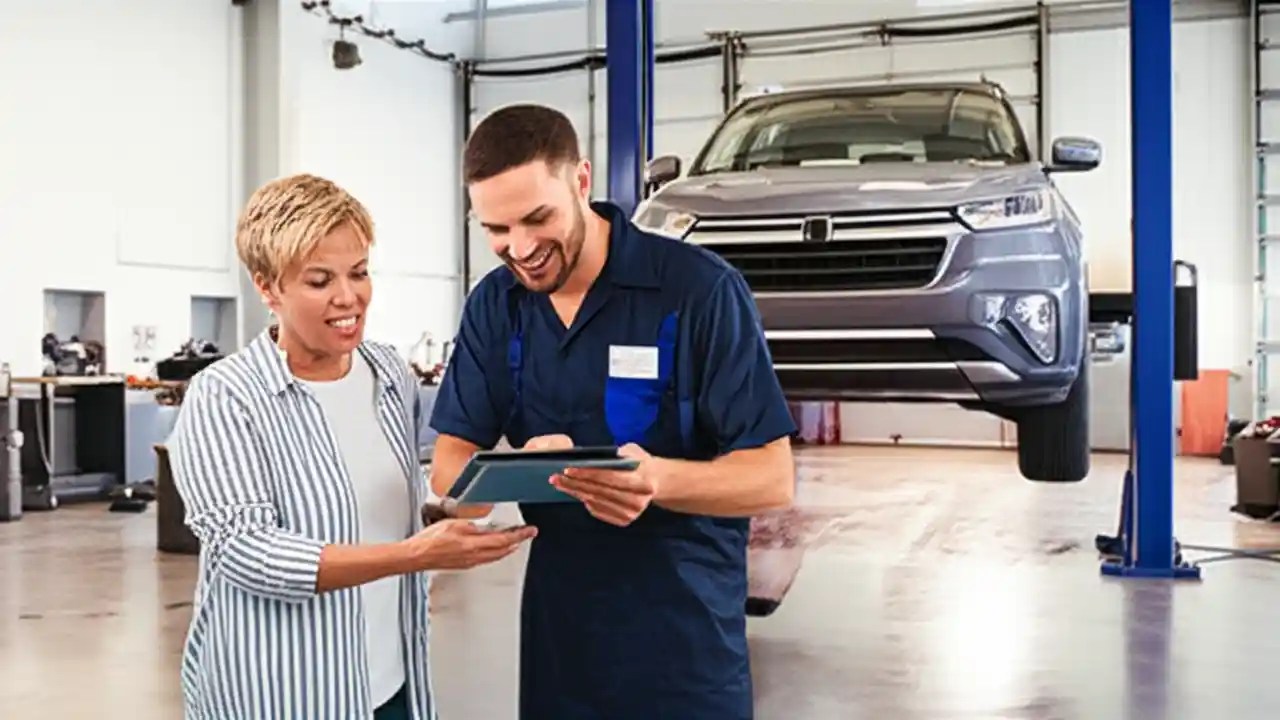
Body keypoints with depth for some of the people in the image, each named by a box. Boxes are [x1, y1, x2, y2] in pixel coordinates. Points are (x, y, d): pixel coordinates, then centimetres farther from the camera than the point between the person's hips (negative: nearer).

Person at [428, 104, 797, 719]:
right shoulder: (495, 306, 1)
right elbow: (448, 469, 0)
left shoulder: (701, 289, -15)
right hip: (556, 636, 4)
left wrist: (658, 479, -33)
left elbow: (774, 477, -14)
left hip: (687, 641, -4)